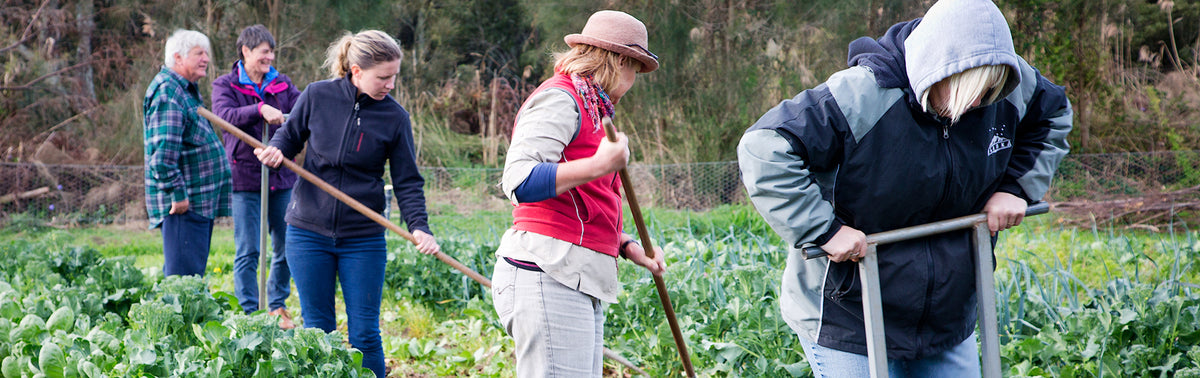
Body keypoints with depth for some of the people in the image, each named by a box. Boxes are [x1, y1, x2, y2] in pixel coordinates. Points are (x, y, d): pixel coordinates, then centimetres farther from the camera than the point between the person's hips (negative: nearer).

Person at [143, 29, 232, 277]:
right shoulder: (167, 91, -14)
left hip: (200, 203, 11)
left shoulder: (187, 90, 20)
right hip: (184, 203, -11)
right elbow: (163, 150, -24)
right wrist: (177, 194, -24)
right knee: (183, 275, -12)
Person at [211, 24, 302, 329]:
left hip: (282, 177, 4)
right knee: (248, 252, -4)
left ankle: (278, 307, 25)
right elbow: (225, 115, -19)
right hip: (246, 179, -4)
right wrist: (260, 109, -33)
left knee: (286, 248, 10)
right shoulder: (226, 85, 0)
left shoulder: (281, 84, 12)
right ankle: (250, 312, 3)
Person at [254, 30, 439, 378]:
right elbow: (289, 137, 10)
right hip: (308, 233, 1)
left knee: (364, 334, 0)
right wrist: (275, 152, -13)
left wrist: (419, 226, -17)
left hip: (363, 239, -1)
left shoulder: (394, 117, -5)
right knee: (318, 330, 8)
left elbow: (407, 182, -2)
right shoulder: (317, 97, -5)